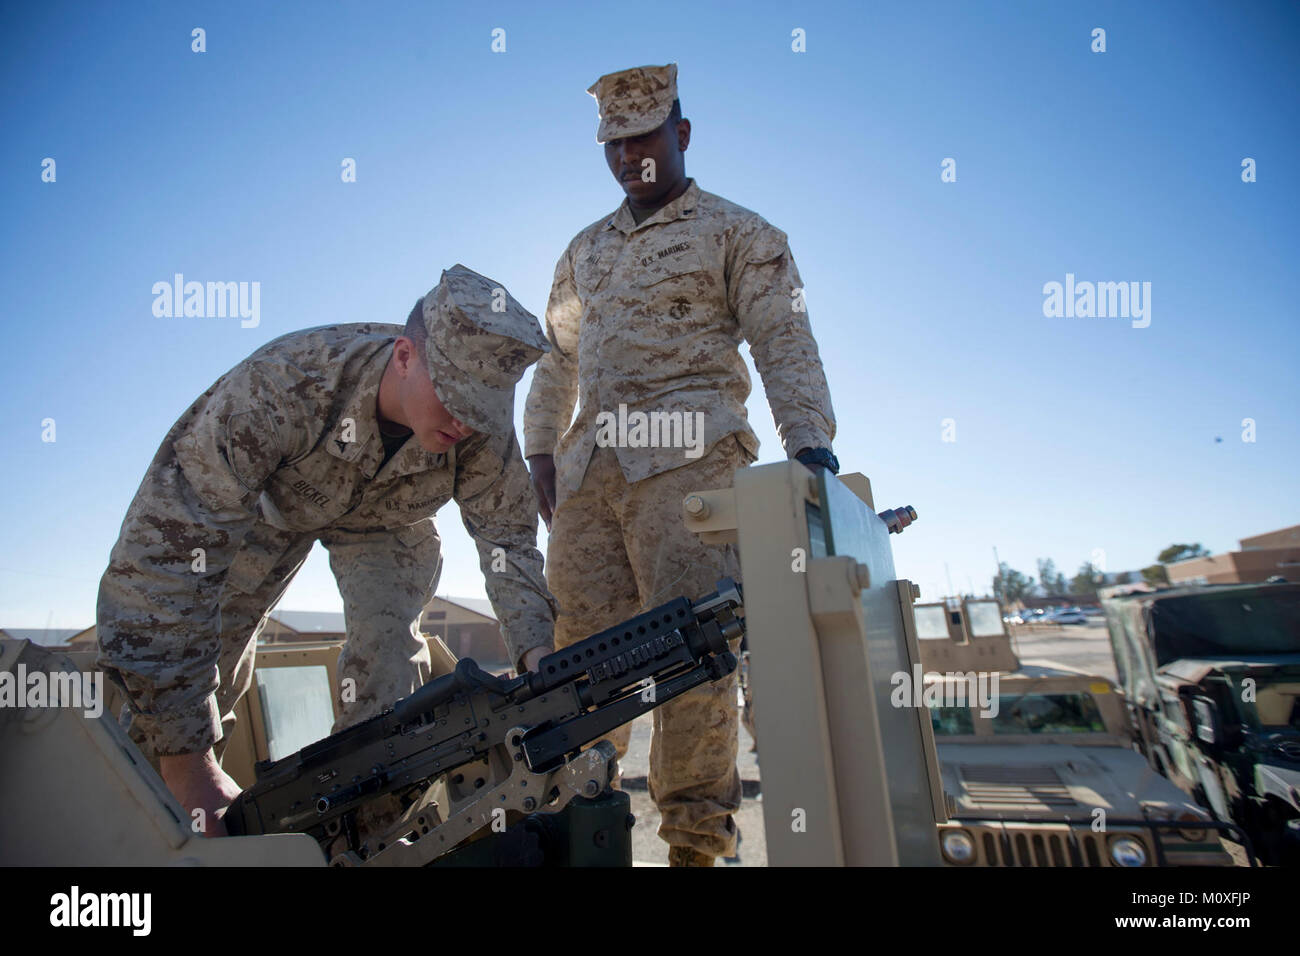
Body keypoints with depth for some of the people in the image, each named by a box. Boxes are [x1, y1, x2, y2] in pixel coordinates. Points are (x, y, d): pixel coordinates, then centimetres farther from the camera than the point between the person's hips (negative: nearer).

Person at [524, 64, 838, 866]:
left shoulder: (737, 234, 12)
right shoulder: (585, 251, 27)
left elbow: (785, 345, 1)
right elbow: (557, 359, 28)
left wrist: (809, 440, -14)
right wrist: (541, 452, 17)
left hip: (685, 462, -5)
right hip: (588, 472, 5)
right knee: (582, 645, 3)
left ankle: (698, 837, 4)